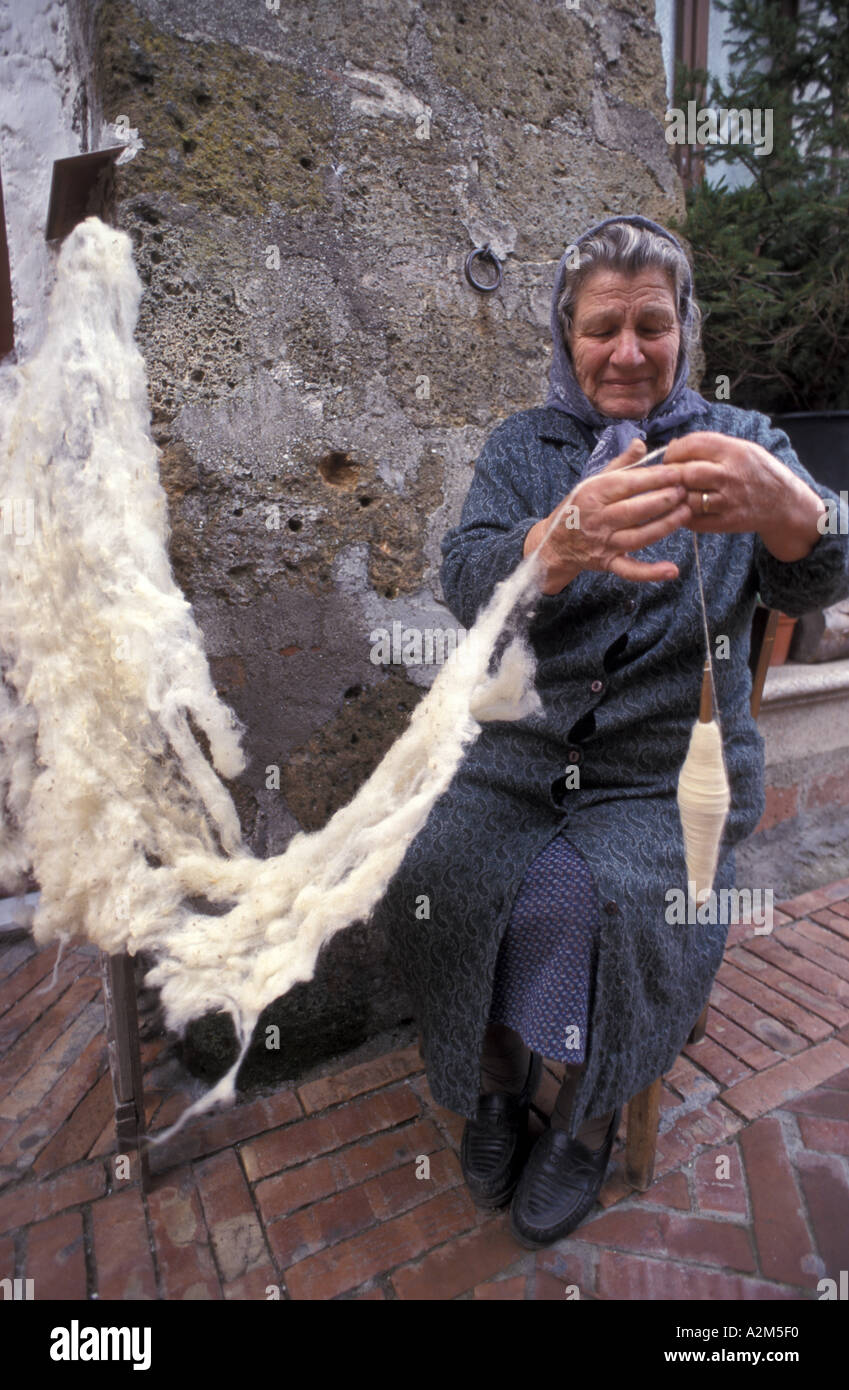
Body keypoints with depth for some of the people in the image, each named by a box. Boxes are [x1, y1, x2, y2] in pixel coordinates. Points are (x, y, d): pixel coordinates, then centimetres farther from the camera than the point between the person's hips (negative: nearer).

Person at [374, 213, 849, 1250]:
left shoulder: (740, 440, 8)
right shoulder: (521, 446, 10)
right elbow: (466, 582, -9)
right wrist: (565, 542, -32)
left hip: (672, 769, -1)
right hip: (519, 744, 2)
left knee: (575, 896, -25)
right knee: (435, 872, -21)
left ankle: (590, 1115, 7)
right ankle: (495, 1082, 9)